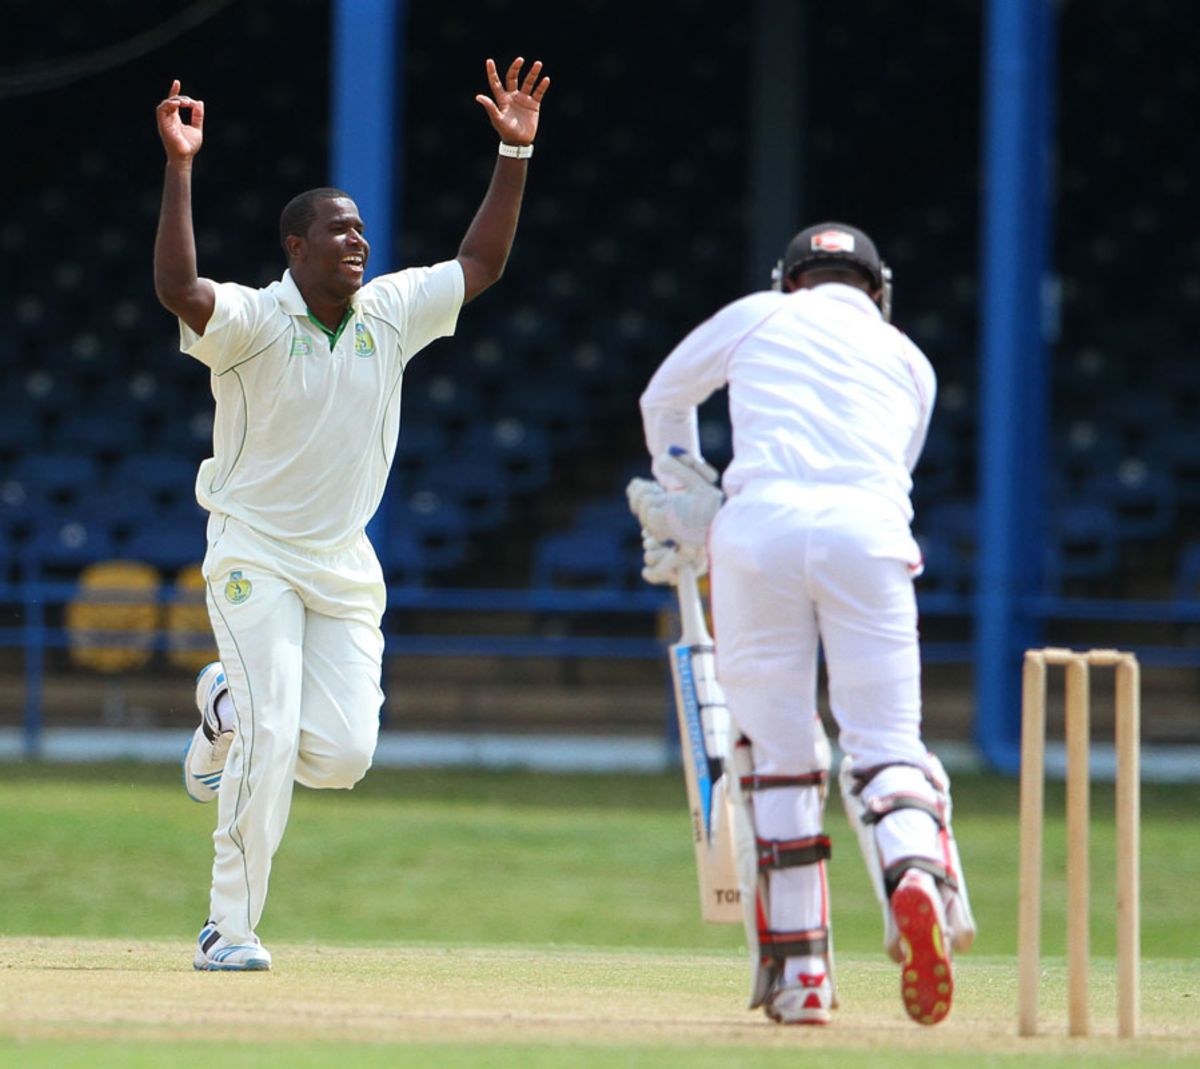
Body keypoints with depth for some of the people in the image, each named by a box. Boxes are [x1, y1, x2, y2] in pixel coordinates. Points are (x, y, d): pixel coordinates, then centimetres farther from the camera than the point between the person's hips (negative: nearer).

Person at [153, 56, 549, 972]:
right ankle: (230, 928, -2)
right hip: (255, 554, -5)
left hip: (344, 565, 5)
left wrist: (515, 153, -1)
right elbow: (179, 290, -35)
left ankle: (231, 704, 29)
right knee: (271, 743, -15)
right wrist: (179, 168, -42)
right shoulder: (252, 320, -16)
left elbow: (481, 264, 7)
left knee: (342, 755, -4)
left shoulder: (391, 312, 2)